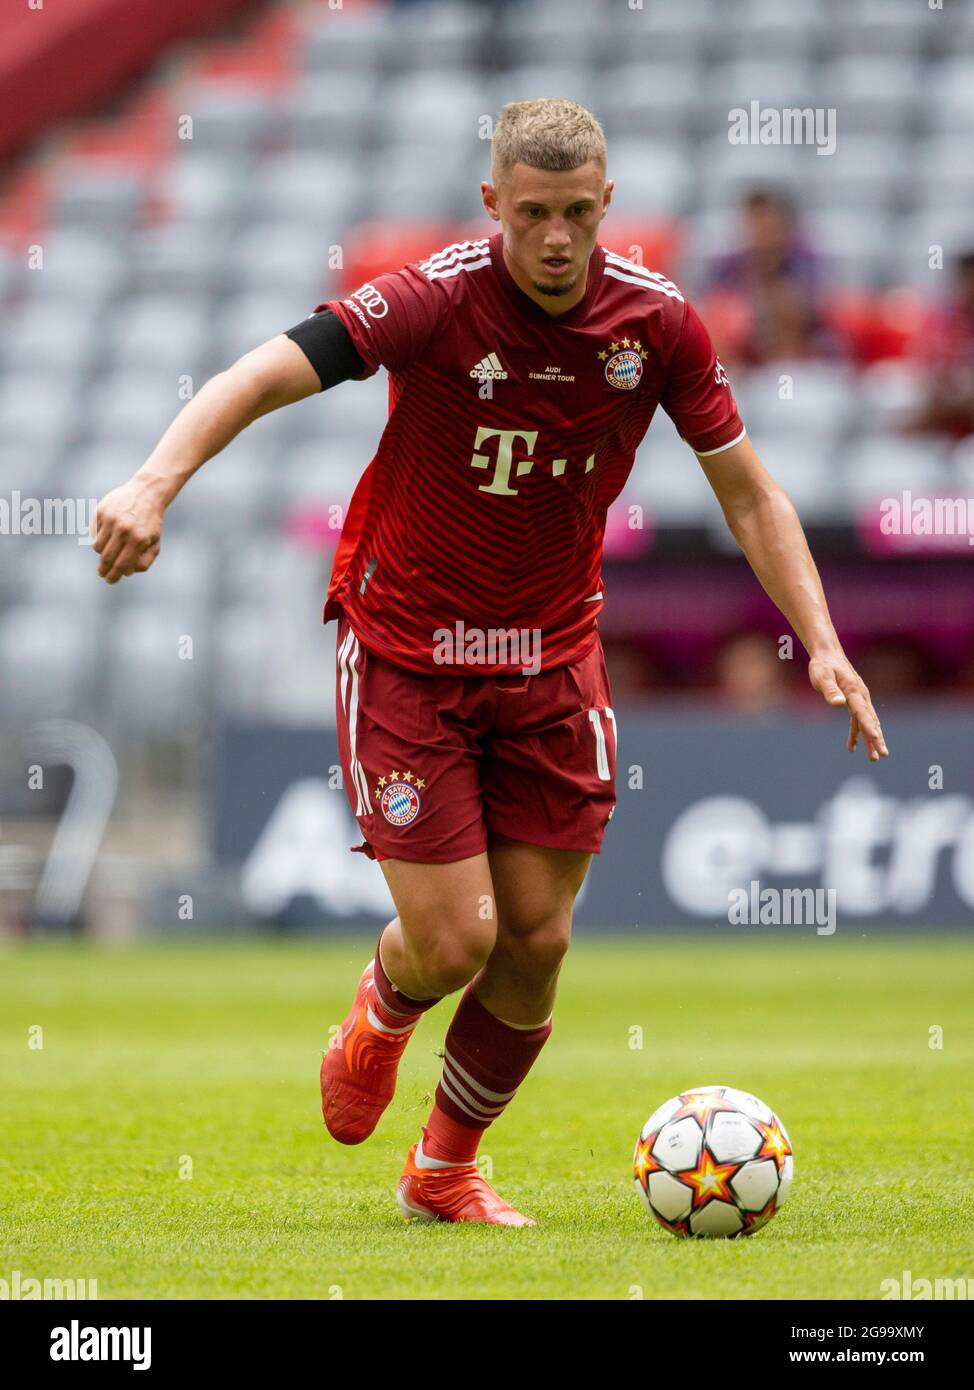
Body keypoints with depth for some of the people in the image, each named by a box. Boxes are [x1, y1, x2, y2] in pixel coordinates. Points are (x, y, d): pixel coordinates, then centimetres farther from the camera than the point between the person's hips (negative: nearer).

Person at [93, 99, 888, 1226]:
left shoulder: (656, 320, -8)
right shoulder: (437, 300, -21)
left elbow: (747, 493, 2)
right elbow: (258, 379, -31)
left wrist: (823, 647, -7)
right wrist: (155, 484, -48)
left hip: (551, 656, 4)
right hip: (406, 650, -4)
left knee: (536, 940, 3)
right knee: (454, 939, -10)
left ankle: (446, 1169, 28)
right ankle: (384, 1010, 29)